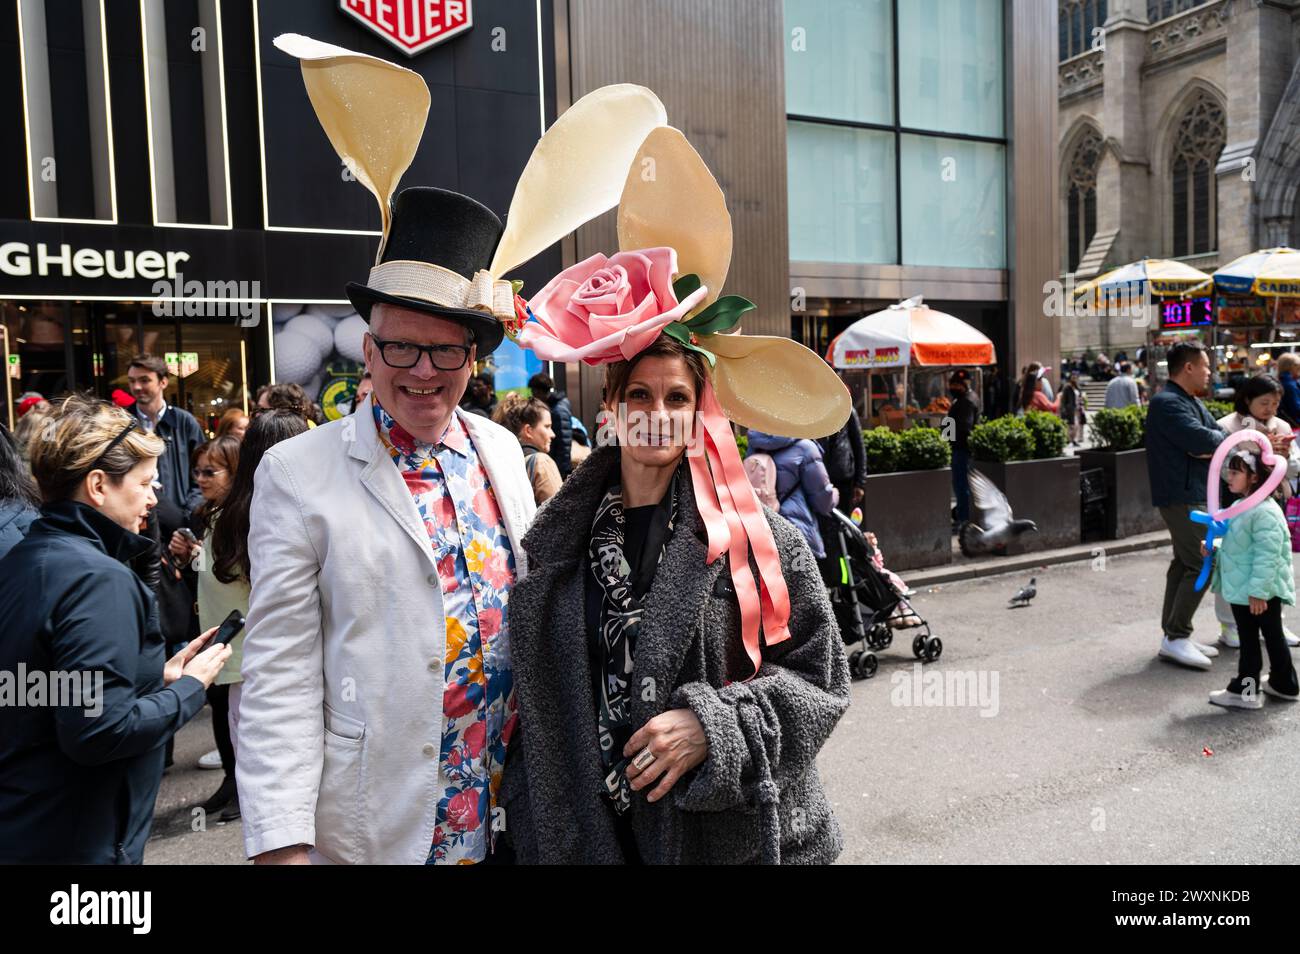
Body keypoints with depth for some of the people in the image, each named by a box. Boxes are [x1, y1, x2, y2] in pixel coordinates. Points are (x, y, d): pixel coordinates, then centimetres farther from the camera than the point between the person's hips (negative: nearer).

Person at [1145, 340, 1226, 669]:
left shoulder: (1193, 402, 17)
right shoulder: (1167, 402, -16)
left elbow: (1219, 437, 10)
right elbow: (1201, 439, -25)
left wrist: (1209, 445, -13)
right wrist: (1219, 439, -5)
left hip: (1193, 493, 10)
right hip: (1181, 496, -10)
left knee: (1184, 562, 12)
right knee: (1201, 564, -11)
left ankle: (1172, 634, 19)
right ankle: (1177, 637, -6)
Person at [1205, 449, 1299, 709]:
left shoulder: (1264, 512, -23)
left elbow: (1266, 556, -25)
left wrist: (1258, 591, -25)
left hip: (1259, 592, -10)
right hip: (1241, 590, 10)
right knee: (1273, 636, 19)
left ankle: (1245, 691, 8)